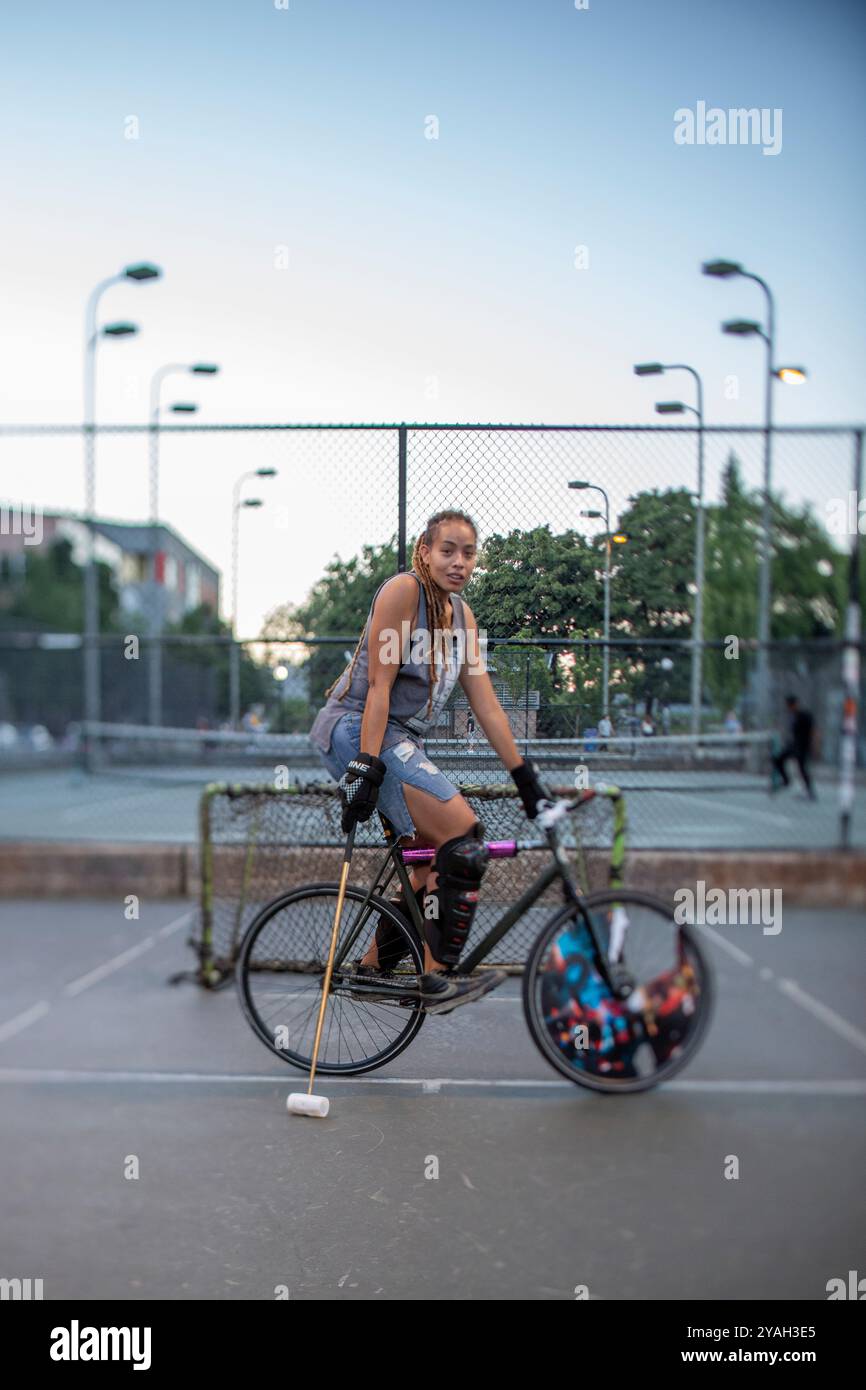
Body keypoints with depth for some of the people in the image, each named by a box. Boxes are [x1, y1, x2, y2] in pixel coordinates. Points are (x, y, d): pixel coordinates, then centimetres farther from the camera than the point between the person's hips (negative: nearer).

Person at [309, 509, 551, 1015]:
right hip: (356, 728, -9)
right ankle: (438, 981, -14)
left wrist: (527, 779, 7)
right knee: (466, 838, -20)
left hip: (403, 740, 9)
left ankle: (372, 968, 26)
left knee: (437, 864, 11)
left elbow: (487, 705, 9)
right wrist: (366, 767, -25)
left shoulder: (462, 613, 11)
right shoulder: (404, 590, -12)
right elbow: (379, 685, -18)